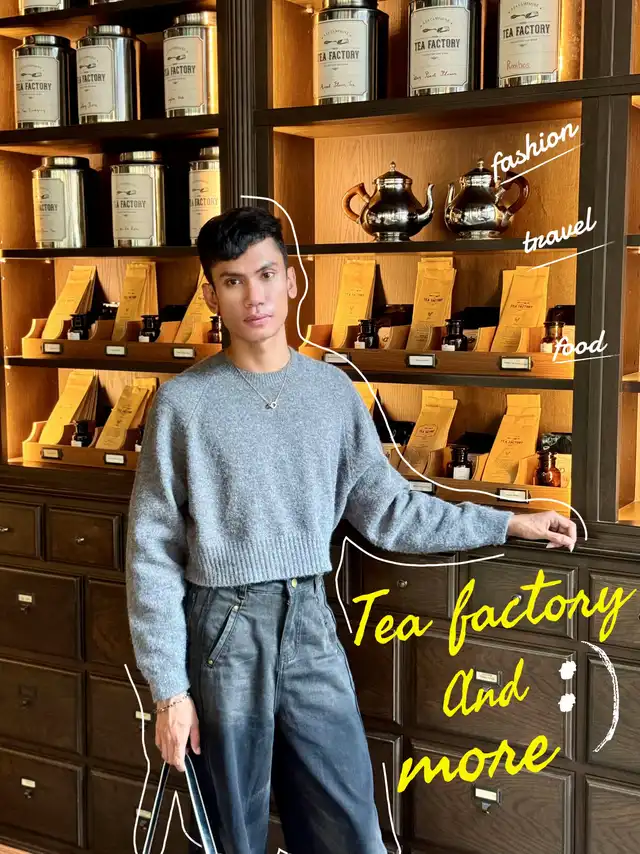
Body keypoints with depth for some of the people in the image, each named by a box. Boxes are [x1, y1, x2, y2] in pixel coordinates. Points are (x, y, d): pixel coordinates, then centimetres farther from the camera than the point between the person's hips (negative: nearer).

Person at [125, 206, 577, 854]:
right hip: (224, 632, -3)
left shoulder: (333, 391, 4)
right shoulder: (184, 402, -6)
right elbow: (152, 552, -5)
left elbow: (388, 511, 11)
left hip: (311, 626, 3)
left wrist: (507, 524, 10)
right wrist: (169, 689, -7)